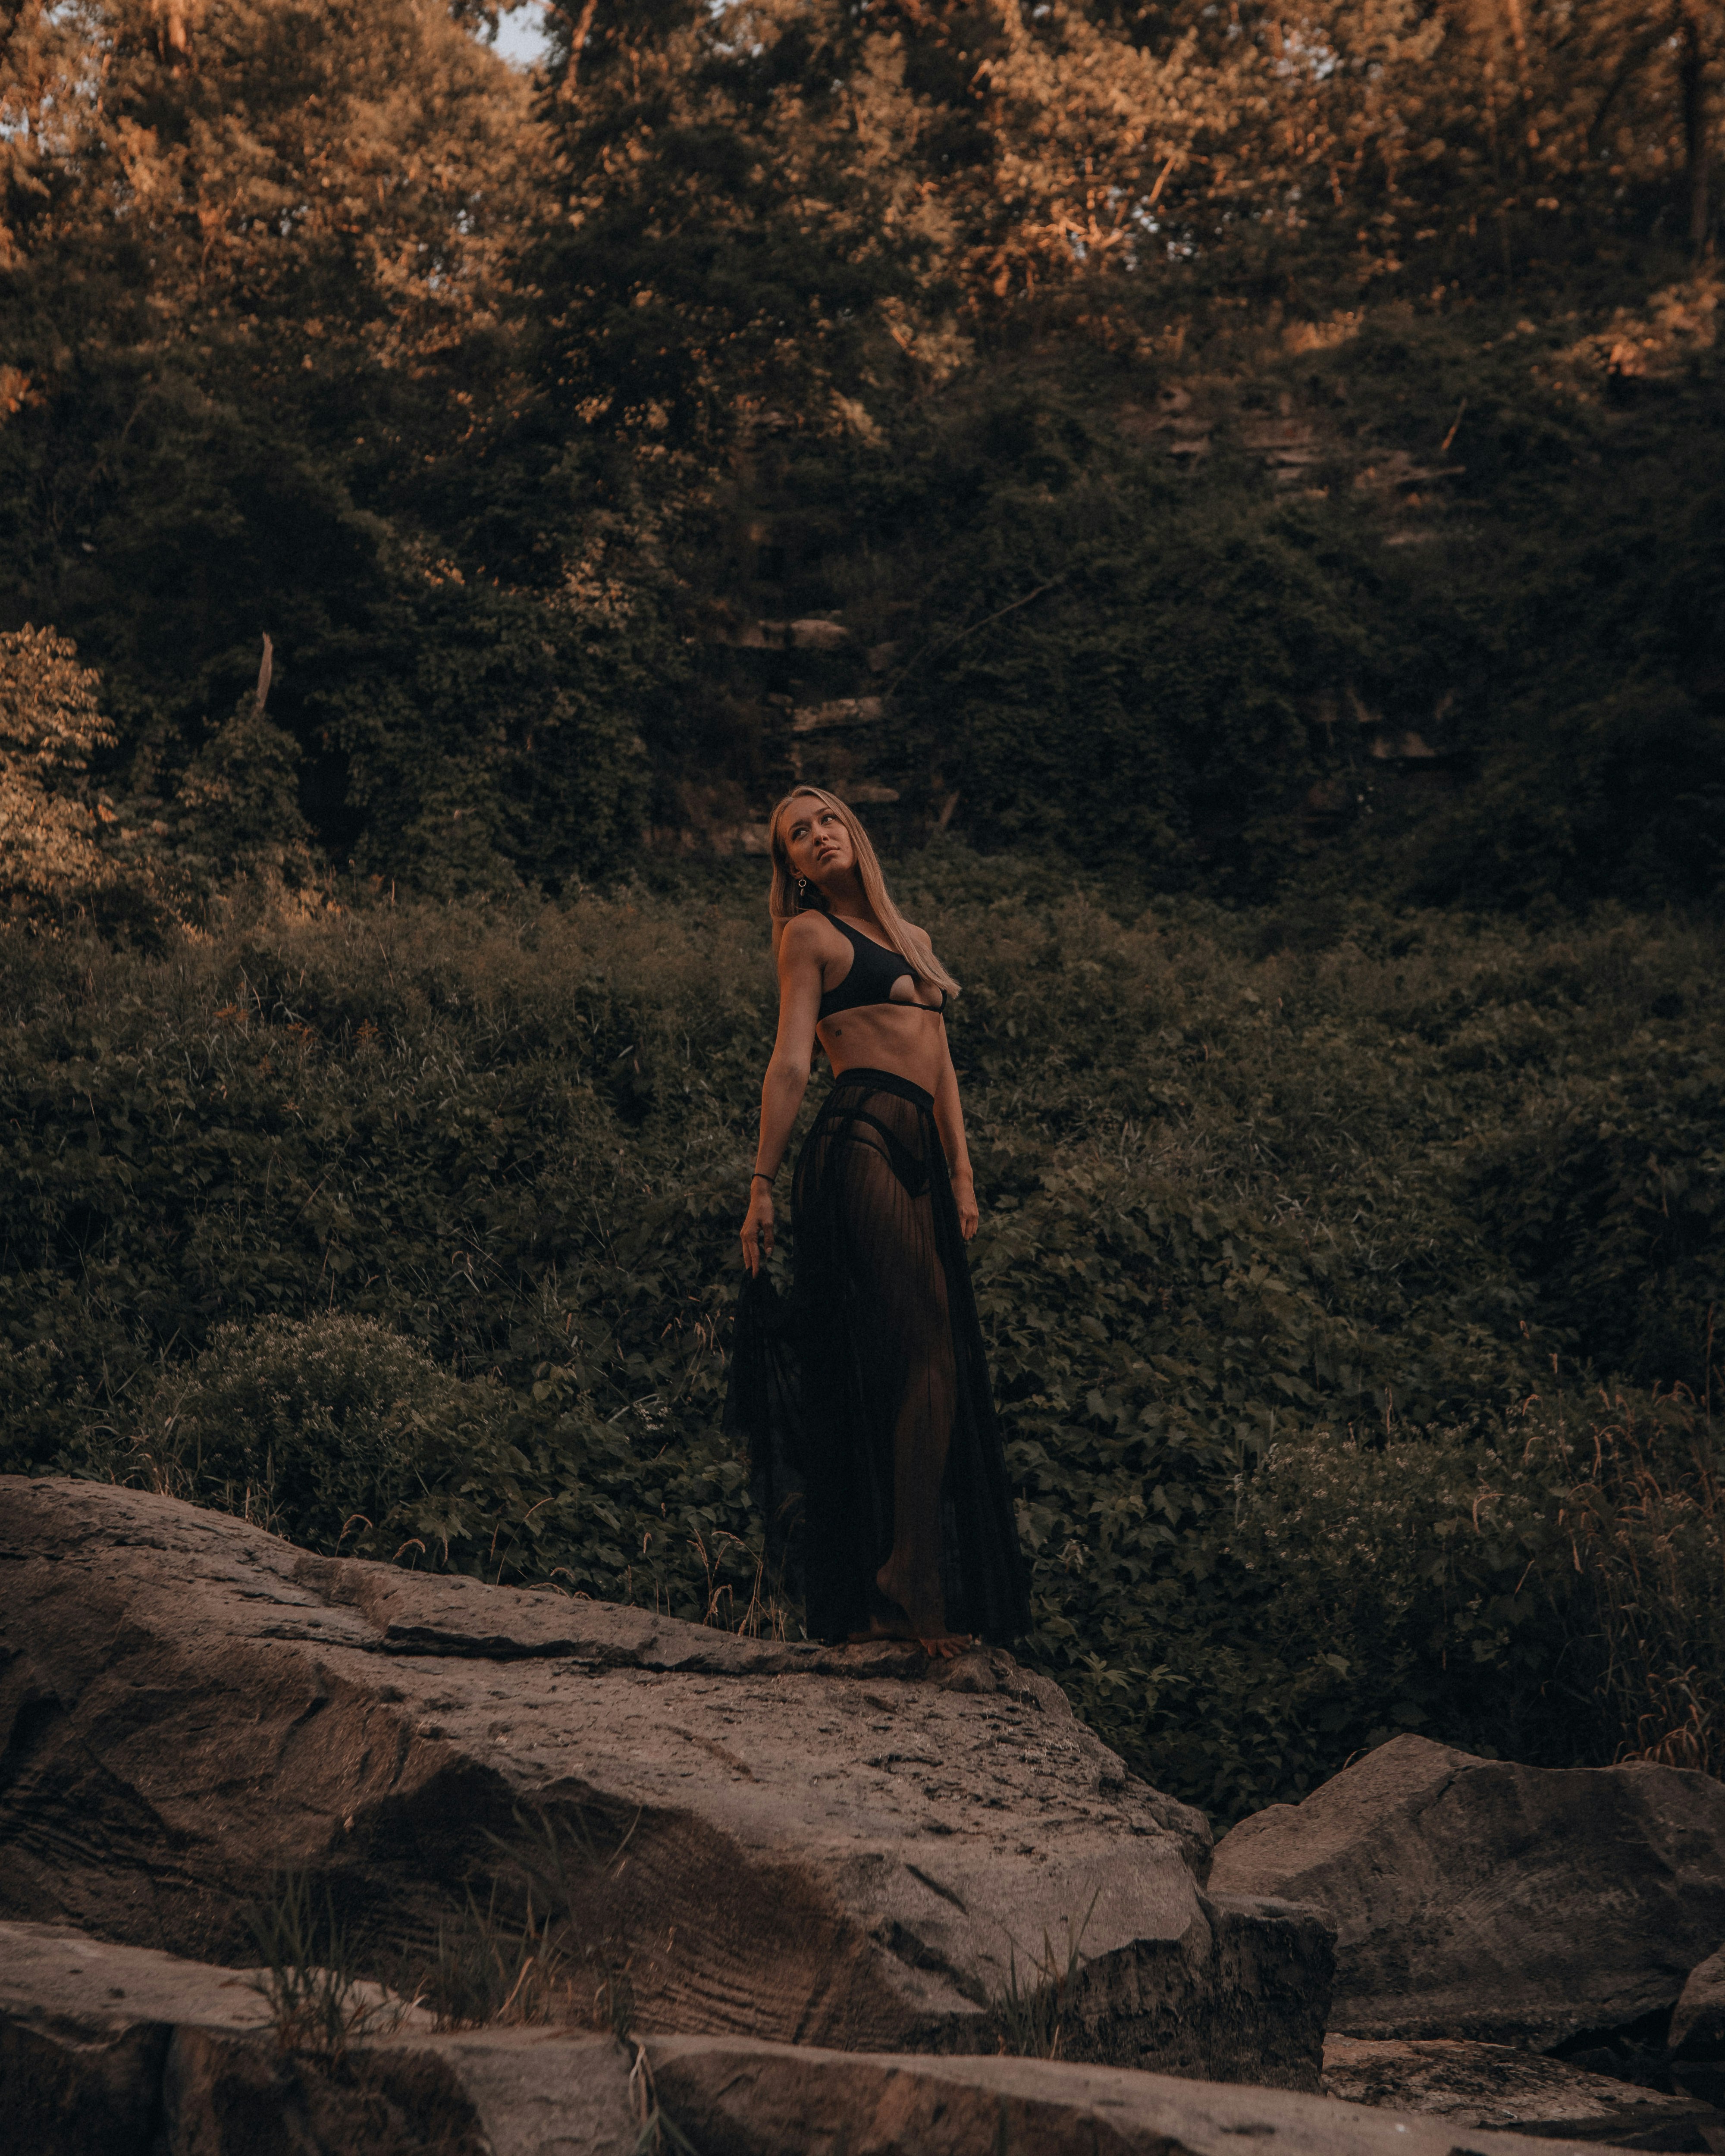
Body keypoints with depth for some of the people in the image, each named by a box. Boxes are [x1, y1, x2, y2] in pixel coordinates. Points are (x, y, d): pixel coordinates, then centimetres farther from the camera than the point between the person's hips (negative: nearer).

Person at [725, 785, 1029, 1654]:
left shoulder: (909, 939, 26)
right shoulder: (809, 934, 6)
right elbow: (791, 1062, -3)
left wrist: (961, 1173, 12)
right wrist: (762, 1182, -9)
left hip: (917, 1155, 7)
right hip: (859, 1143, -7)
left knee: (942, 1363, 4)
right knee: (923, 1355, -14)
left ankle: (879, 1595, 9)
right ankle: (911, 1584, -13)